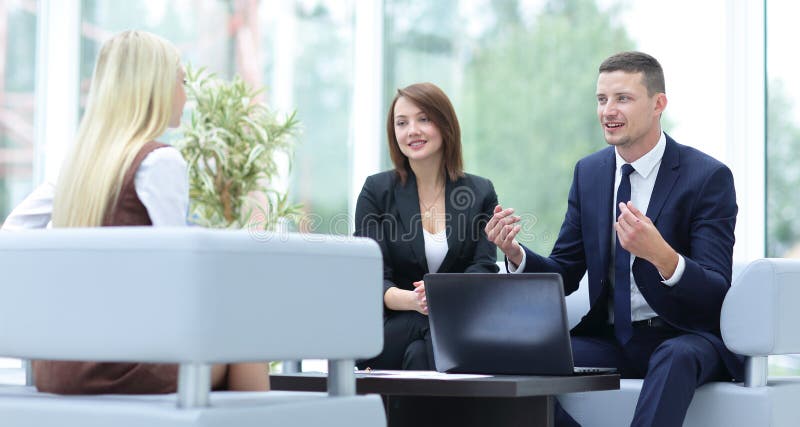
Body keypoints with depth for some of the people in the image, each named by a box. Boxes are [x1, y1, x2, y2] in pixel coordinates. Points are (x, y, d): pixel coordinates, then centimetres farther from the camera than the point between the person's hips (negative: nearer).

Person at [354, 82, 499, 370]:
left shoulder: (481, 194, 10)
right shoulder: (377, 191, 7)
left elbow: (484, 271, -1)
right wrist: (412, 300, -26)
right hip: (392, 330, 0)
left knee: (421, 353, -35)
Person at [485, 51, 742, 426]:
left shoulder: (708, 176, -8)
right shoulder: (588, 171, 9)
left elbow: (715, 293, -15)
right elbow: (565, 275, 11)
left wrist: (661, 255, -37)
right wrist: (516, 254, -12)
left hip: (685, 340, -4)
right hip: (609, 337, 5)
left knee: (676, 357, -39)